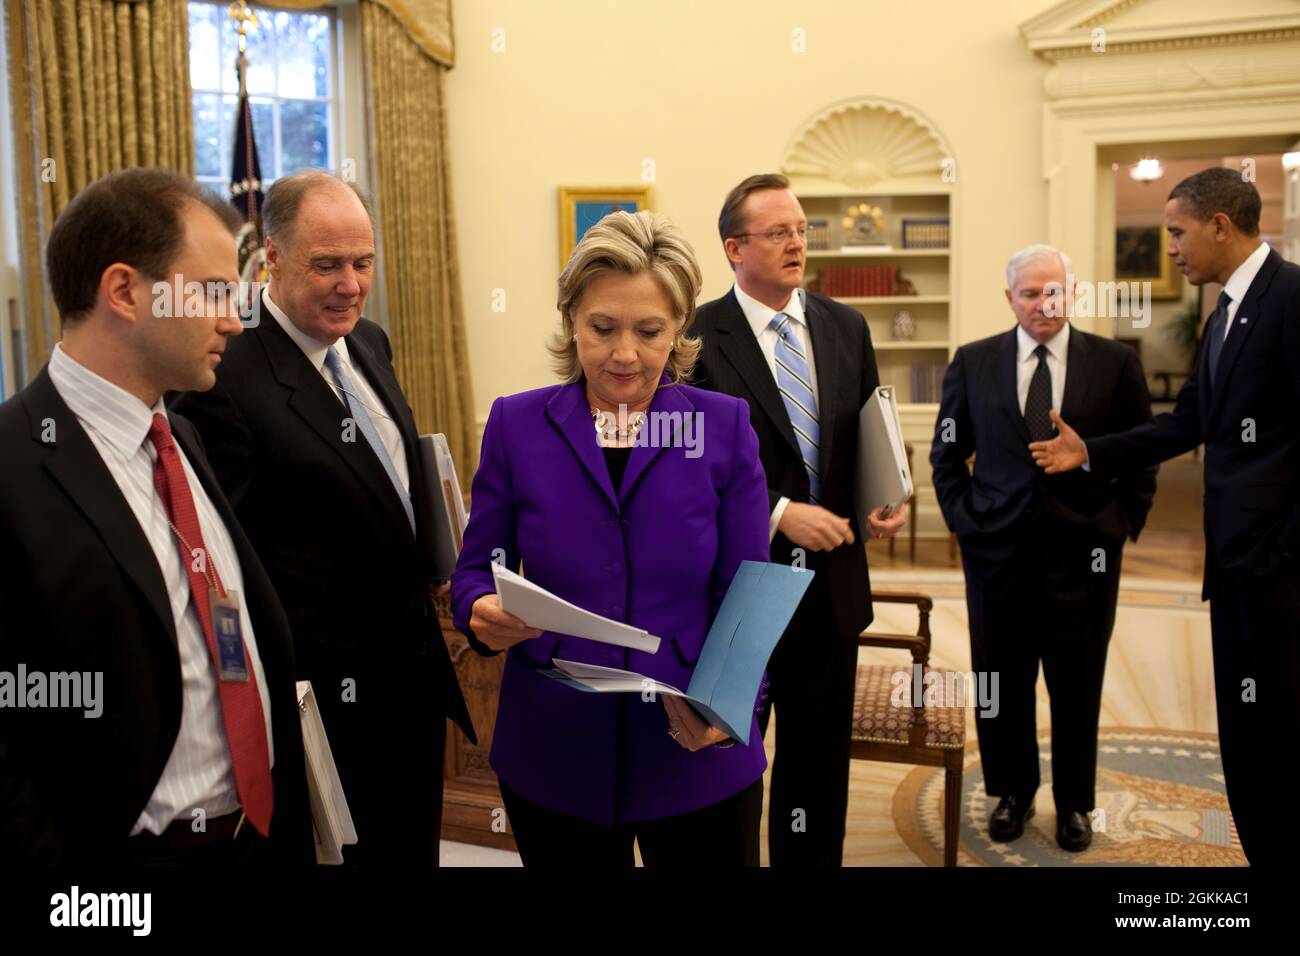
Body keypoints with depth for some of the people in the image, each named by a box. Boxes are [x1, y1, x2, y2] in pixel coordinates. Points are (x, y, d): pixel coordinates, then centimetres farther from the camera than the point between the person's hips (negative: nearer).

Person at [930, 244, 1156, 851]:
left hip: (1084, 551, 0)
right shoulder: (973, 362, 4)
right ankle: (1012, 792, 29)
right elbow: (946, 453, 9)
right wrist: (963, 520, 2)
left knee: (1078, 685, 10)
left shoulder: (1116, 363, 2)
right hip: (997, 550, 1)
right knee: (1002, 681, 9)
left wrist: (1122, 527, 1)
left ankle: (1074, 802, 29)